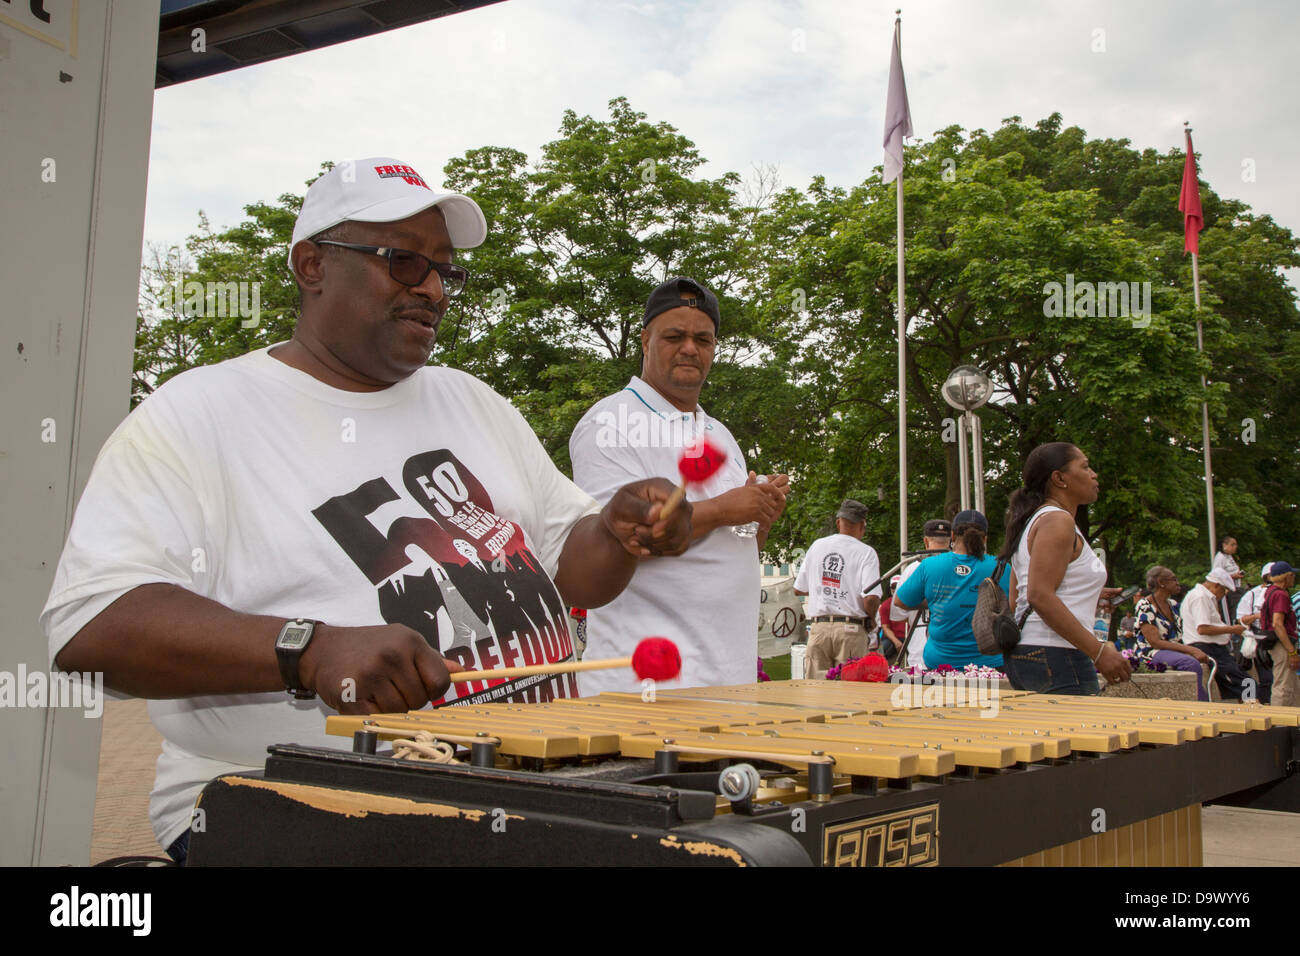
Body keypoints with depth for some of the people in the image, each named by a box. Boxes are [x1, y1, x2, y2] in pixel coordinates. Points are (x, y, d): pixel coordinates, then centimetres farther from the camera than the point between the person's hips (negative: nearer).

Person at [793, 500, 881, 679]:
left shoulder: (817, 546, 10)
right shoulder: (866, 552, -4)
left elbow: (798, 589, 15)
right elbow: (871, 598, -14)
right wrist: (870, 620, 5)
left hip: (818, 628, 4)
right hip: (852, 630, -4)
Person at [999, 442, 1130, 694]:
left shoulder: (1034, 522, 21)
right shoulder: (1057, 521, -8)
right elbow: (1040, 596, -19)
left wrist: (1090, 595, 26)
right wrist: (1099, 651, -18)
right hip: (1056, 659, -10)